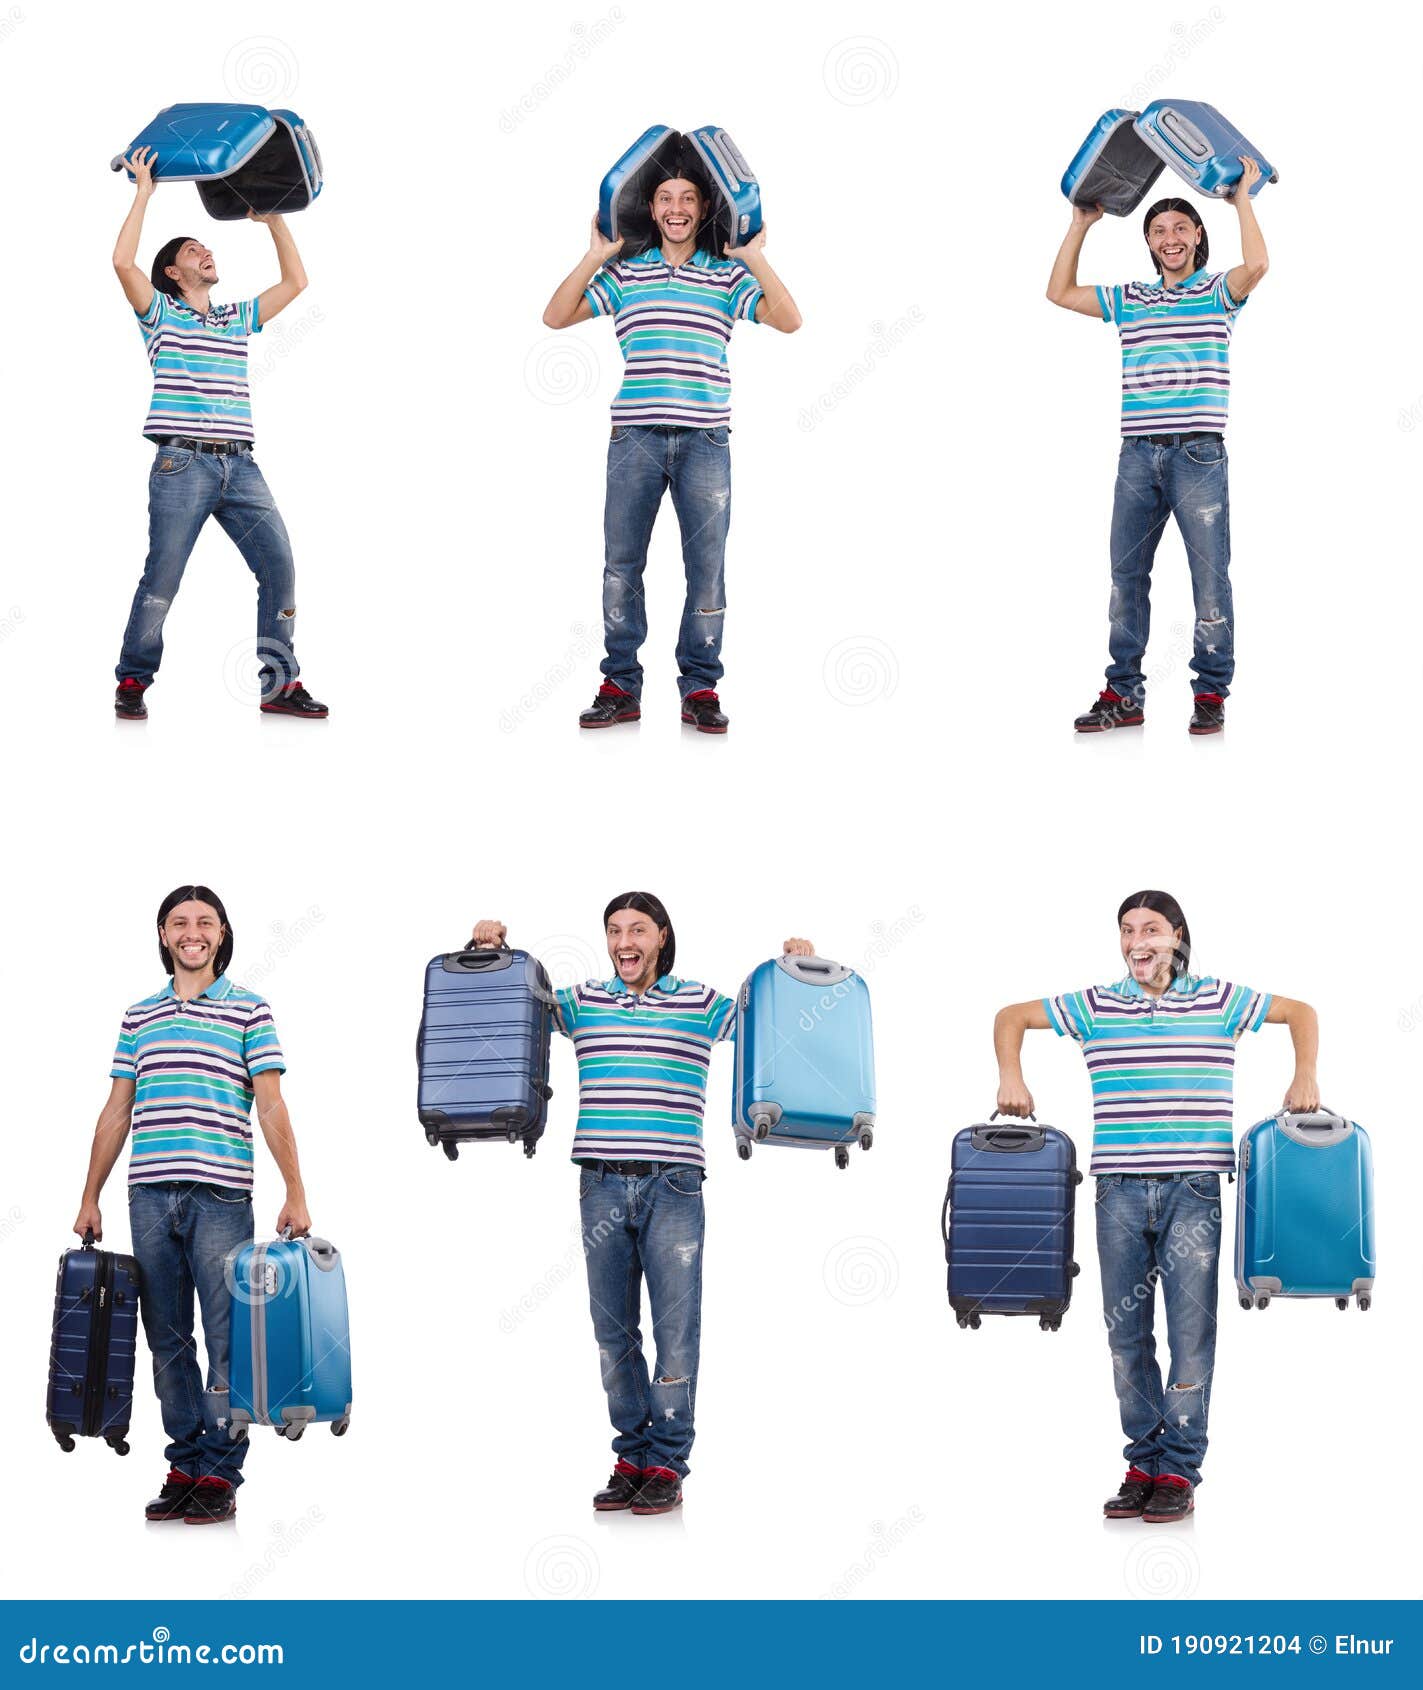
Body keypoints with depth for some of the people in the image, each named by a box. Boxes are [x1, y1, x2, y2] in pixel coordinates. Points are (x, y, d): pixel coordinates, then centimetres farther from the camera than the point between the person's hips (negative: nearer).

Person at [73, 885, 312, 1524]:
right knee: (167, 1340, 6)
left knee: (227, 1339, -4)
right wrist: (90, 1198, 13)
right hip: (150, 1197, 4)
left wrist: (295, 1194, -8)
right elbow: (117, 1112, 16)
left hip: (220, 1196, -4)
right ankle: (185, 1464, 13)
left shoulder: (249, 1011, 5)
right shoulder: (139, 1017, 15)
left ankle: (220, 1475, 0)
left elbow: (272, 1107, -1)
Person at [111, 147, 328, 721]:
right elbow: (123, 261, -7)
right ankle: (132, 683, 7)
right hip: (182, 464, -4)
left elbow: (295, 281, 26)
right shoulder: (160, 312, 9)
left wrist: (274, 218, 24)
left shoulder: (239, 319, 23)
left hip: (240, 465, 5)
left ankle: (281, 683, 0)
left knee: (279, 568, -6)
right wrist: (144, 192, -1)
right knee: (162, 581, -5)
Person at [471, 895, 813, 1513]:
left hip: (672, 1187, -2)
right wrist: (491, 949, 2)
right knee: (614, 1331, 7)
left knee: (675, 1328, -2)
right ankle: (632, 1455, 16)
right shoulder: (582, 1003, 11)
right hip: (603, 1185, 2)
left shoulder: (701, 1004, 6)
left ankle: (667, 1463, 5)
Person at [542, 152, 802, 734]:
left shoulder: (728, 274, 7)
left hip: (704, 439, -1)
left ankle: (700, 688, 8)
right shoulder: (625, 273, 9)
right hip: (635, 436, 1)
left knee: (706, 565, 0)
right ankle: (620, 687, 9)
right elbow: (556, 317, 5)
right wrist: (595, 256, -1)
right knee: (621, 564, 1)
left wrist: (754, 257, -8)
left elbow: (788, 320, -5)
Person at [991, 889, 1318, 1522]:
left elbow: (1300, 1012, 17)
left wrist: (1305, 1076, 3)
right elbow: (1012, 1016, 17)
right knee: (1127, 1332, 4)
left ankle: (1179, 1469, 2)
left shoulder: (1218, 1001, 6)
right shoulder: (1096, 1006, 8)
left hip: (1193, 1188, -2)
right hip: (1120, 1189, 2)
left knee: (1191, 1328, -4)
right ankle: (1143, 1462, 13)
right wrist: (1011, 1076, 3)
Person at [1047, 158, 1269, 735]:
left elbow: (1256, 265, -16)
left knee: (1210, 577, -4)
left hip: (1198, 454, -4)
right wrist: (1080, 225, 17)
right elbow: (1060, 293, 19)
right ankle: (1123, 695, 11)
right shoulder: (1129, 300, 17)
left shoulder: (1218, 292, 5)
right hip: (1138, 454, 4)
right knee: (1127, 577, 5)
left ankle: (1211, 694, 1)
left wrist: (1242, 198, -7)